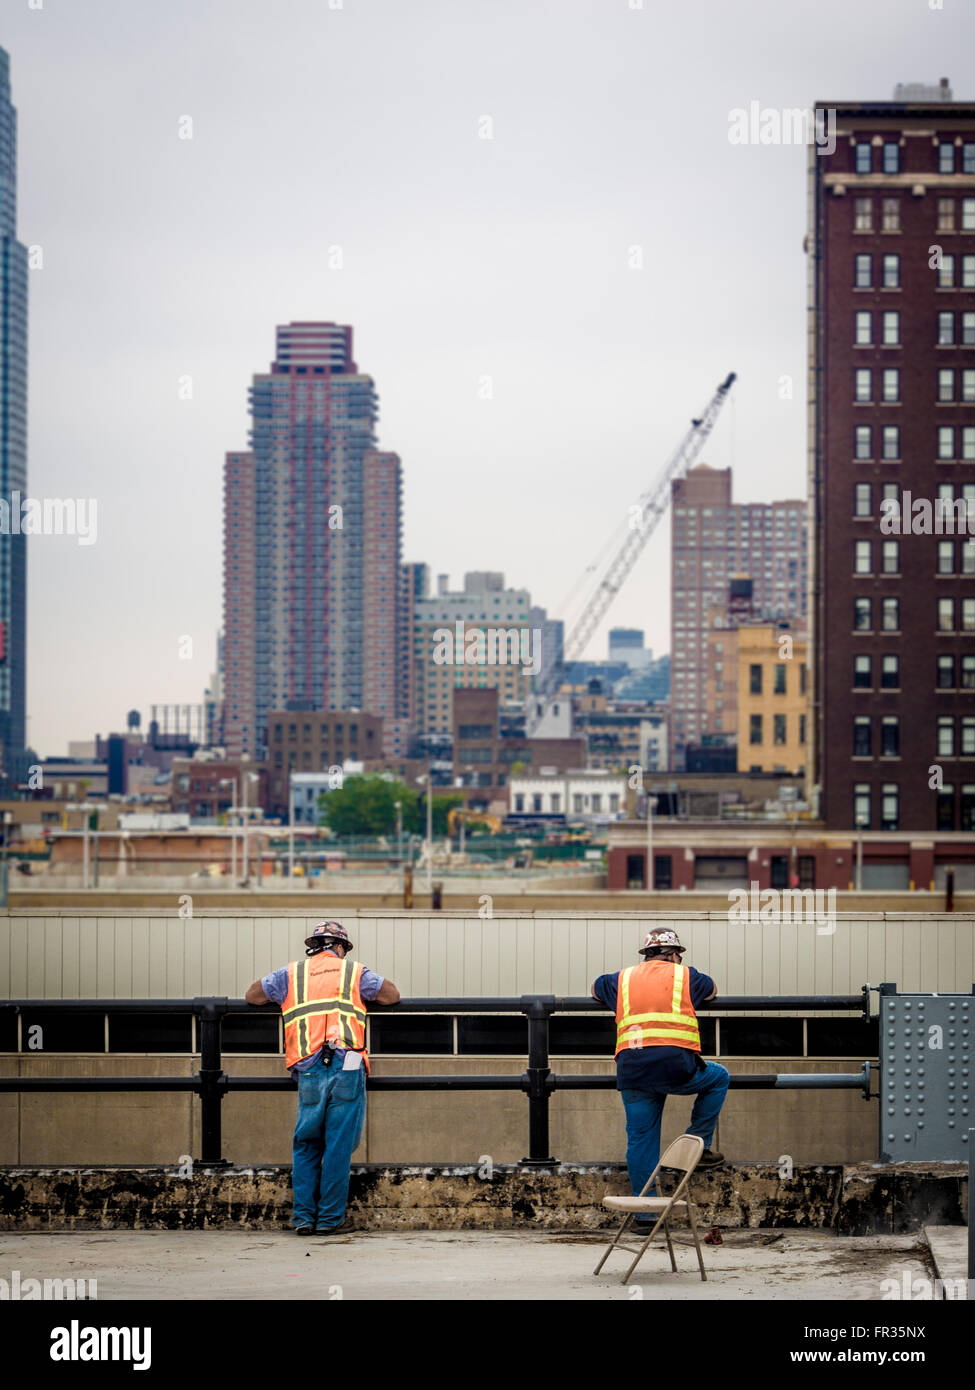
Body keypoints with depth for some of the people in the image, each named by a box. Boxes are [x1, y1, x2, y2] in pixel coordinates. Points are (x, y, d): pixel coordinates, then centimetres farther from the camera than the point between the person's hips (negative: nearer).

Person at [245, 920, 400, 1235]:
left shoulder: (291, 974, 18)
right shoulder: (354, 972, 13)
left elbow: (252, 995, 25)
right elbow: (392, 995, 17)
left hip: (308, 1072, 2)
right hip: (347, 1068, -2)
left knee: (306, 1147, 11)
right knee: (339, 1146, 2)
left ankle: (304, 1217, 8)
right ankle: (330, 1218, 3)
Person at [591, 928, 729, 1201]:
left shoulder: (623, 979, 21)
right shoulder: (685, 975, 16)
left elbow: (596, 989, 42)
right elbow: (712, 990, 36)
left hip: (631, 1071, 3)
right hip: (676, 1066, -3)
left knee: (640, 1137, 10)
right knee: (718, 1078, 24)